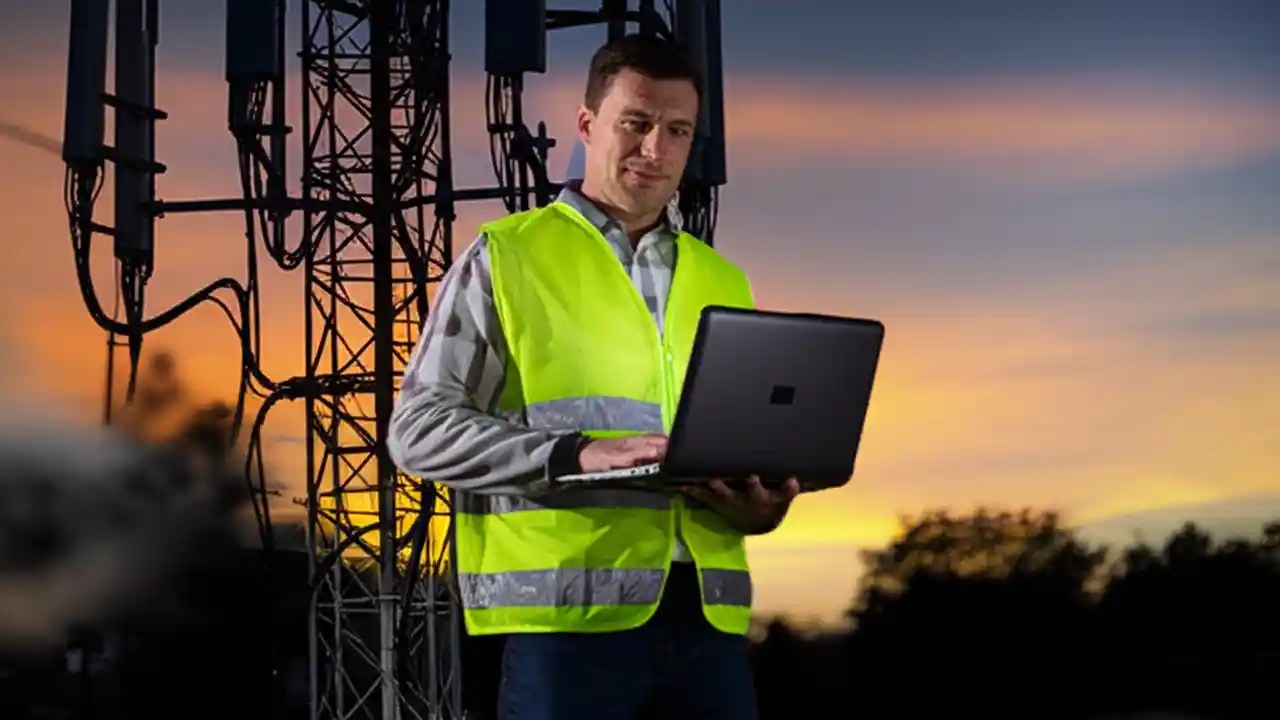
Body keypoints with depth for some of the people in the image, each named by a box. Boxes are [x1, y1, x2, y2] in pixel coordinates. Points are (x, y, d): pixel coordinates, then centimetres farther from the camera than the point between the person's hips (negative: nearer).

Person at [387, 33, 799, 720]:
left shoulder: (723, 284, 20)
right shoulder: (507, 258, 5)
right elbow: (419, 428, -2)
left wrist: (763, 504, -1)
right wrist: (574, 454, -16)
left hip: (706, 612, 5)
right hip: (568, 610, -4)